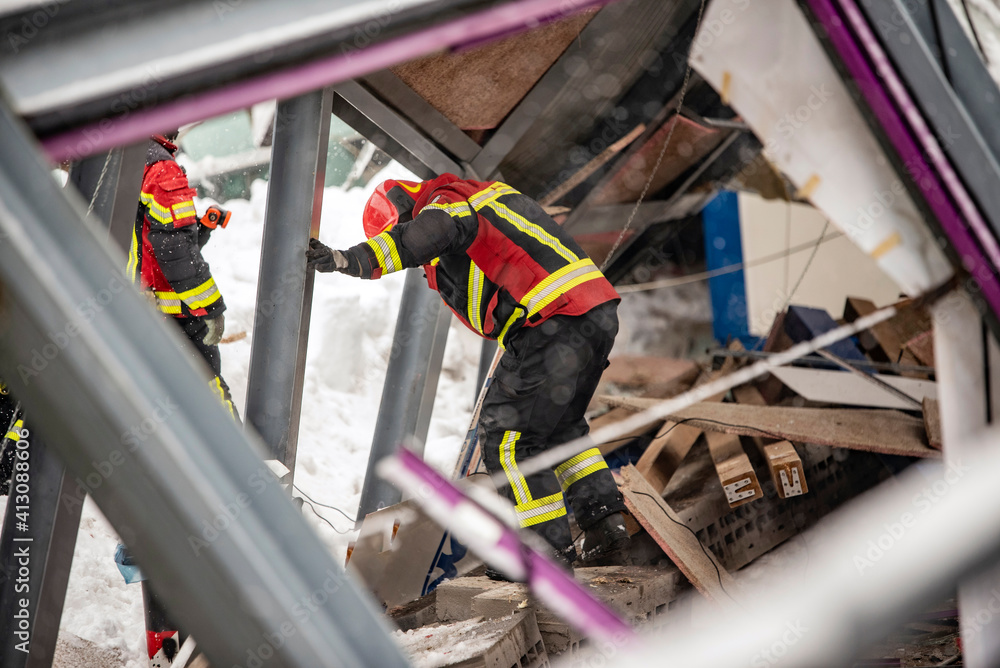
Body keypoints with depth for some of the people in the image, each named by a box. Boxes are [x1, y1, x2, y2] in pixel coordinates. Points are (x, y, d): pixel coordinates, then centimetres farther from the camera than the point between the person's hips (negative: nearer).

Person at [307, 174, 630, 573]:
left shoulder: (448, 201, -2)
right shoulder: (488, 194, 27)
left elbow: (429, 232, -25)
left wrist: (351, 260, -33)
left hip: (555, 325, -10)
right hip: (600, 310, 10)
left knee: (506, 438, 0)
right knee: (561, 427, 26)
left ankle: (549, 550, 1)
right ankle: (604, 522, 20)